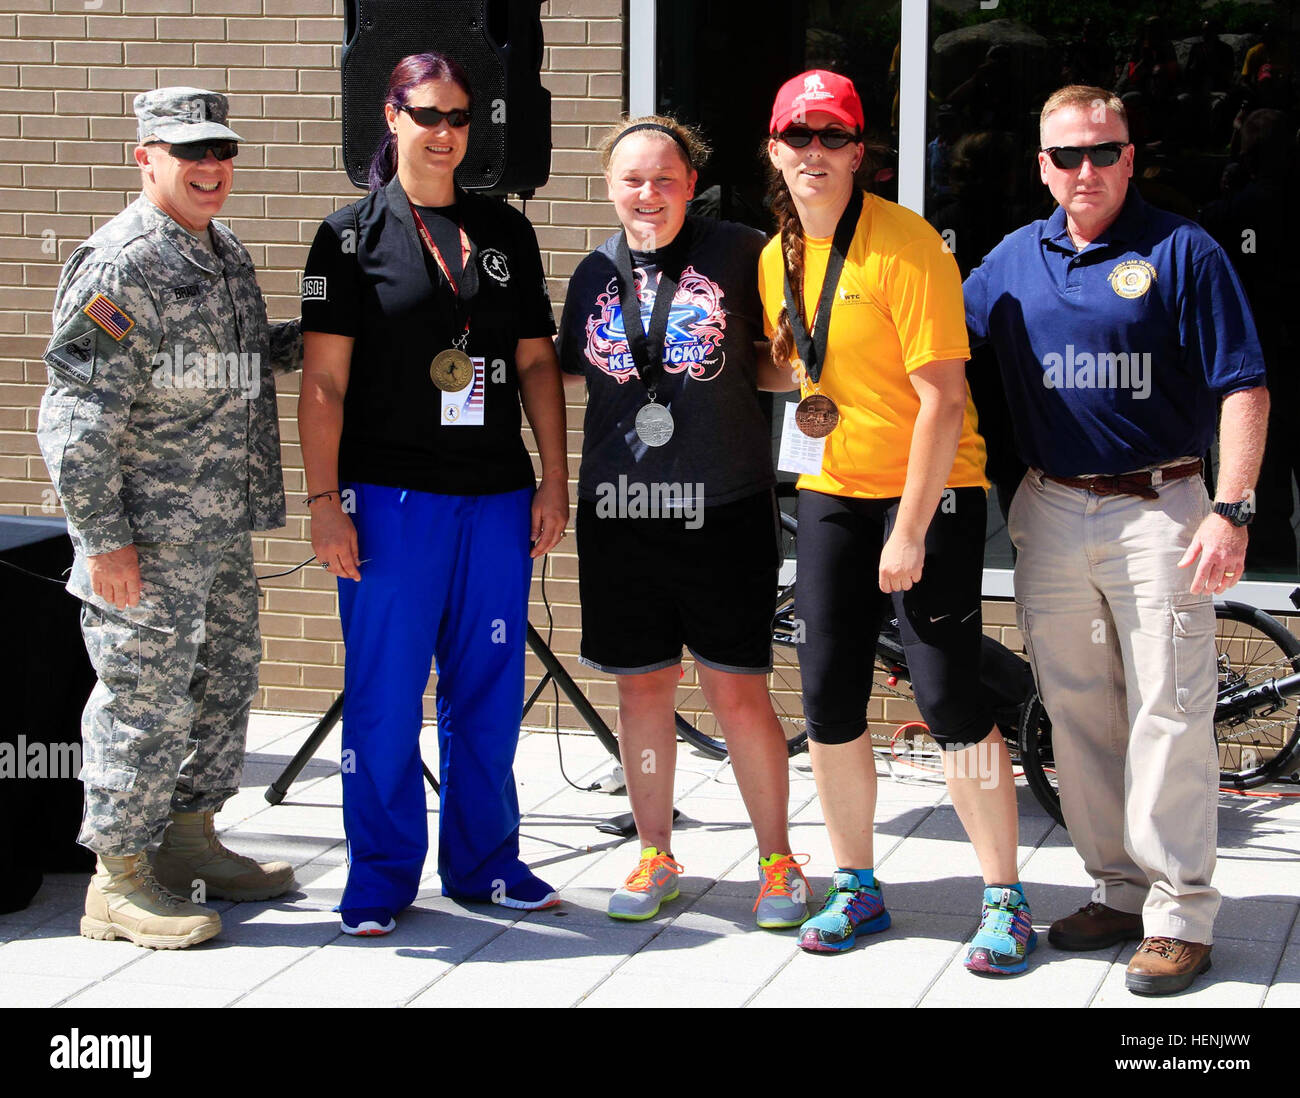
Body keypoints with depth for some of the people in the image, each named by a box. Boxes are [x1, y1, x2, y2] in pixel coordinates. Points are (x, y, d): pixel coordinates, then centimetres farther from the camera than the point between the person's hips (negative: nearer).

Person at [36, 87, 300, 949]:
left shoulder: (226, 253, 12)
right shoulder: (120, 269, -16)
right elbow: (77, 417, -19)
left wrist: (312, 338, 12)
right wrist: (103, 540, -21)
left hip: (222, 525, 9)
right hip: (149, 535, -9)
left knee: (227, 676, 17)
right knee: (146, 696, -3)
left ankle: (191, 840, 33)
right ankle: (118, 880, 9)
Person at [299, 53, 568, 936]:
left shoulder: (506, 232, 13)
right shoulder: (353, 235, 1)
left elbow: (536, 363, 14)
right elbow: (324, 381, -3)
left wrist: (555, 480, 6)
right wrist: (324, 501, -10)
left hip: (496, 497, 4)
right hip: (390, 496, -4)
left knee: (489, 688, 9)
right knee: (385, 691, 1)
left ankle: (485, 862, 22)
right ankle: (381, 877, 12)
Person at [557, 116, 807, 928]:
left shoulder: (740, 253, -2)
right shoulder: (597, 273, 9)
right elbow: (569, 373, 23)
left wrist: (747, 366, -9)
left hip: (725, 506, -3)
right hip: (621, 511, 4)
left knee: (738, 692, -1)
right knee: (642, 685, 10)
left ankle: (778, 860, 14)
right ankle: (655, 855, 24)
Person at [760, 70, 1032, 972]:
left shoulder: (904, 245, -15)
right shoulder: (779, 258, 7)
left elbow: (942, 397, -18)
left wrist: (909, 530, -19)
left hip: (930, 491, -6)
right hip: (831, 493, 7)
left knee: (950, 700, -7)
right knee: (829, 700, 6)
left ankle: (1005, 901, 5)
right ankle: (856, 888, 21)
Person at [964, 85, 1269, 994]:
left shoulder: (1182, 252, -4)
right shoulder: (1013, 260, 10)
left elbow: (1242, 389, -7)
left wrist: (1232, 511, -15)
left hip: (1157, 510, -5)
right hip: (1051, 512, 5)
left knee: (1169, 713, -5)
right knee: (1077, 711, 10)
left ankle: (1181, 913, 1)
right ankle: (1118, 888, 23)